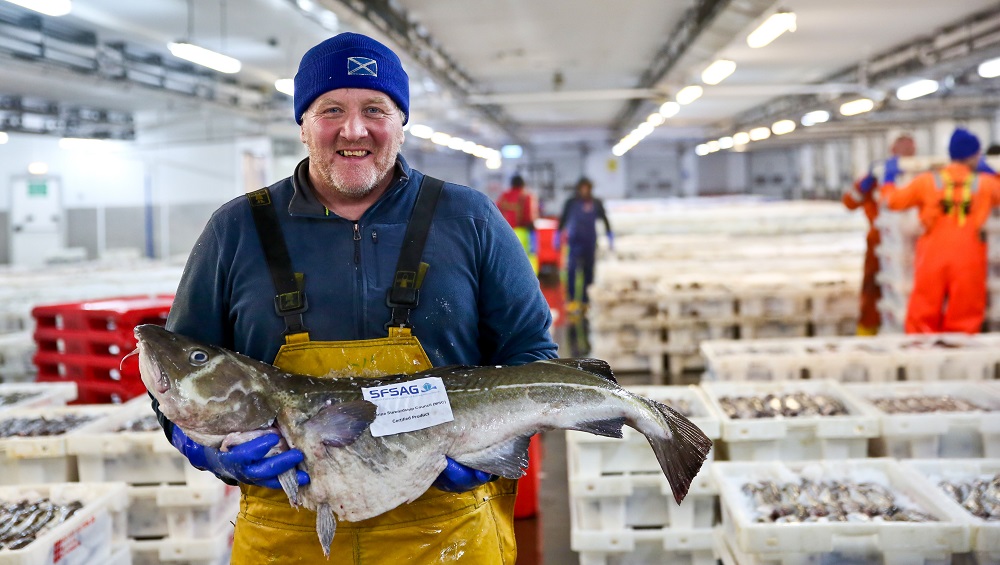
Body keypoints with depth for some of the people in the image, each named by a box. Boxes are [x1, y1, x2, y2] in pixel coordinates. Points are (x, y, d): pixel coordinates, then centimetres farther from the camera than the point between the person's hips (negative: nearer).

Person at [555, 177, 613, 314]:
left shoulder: (597, 204, 4)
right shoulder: (571, 203, 0)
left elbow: (605, 220, 11)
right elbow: (563, 220, 6)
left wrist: (610, 237, 8)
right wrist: (558, 236, 5)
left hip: (590, 242, 3)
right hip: (575, 240, -3)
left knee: (589, 271, 6)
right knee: (572, 268, -17)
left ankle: (585, 301, 15)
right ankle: (571, 300, -19)